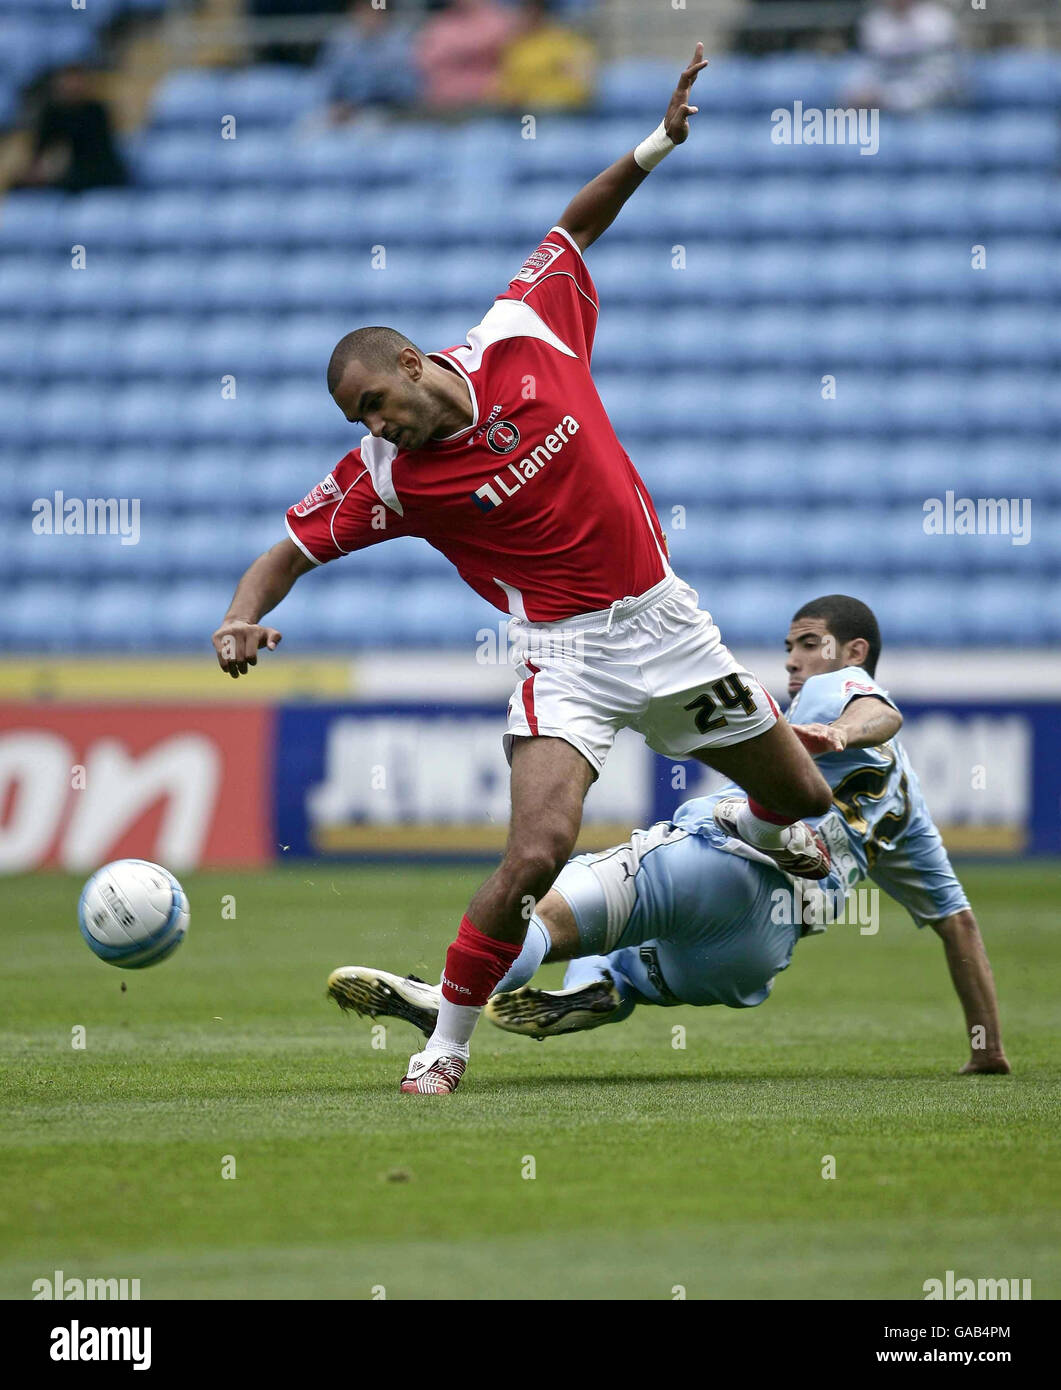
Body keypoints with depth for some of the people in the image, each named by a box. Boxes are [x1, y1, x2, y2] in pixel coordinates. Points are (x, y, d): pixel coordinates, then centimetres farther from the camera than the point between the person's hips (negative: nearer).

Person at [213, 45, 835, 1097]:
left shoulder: (523, 337, -8)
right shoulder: (382, 477, -13)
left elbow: (574, 230, 8)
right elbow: (292, 547, -5)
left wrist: (655, 145, 3)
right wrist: (244, 618, -24)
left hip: (662, 620, 3)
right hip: (564, 653, -3)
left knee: (802, 794, 16)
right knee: (537, 856, -24)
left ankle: (761, 827, 57)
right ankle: (445, 1048, -6)